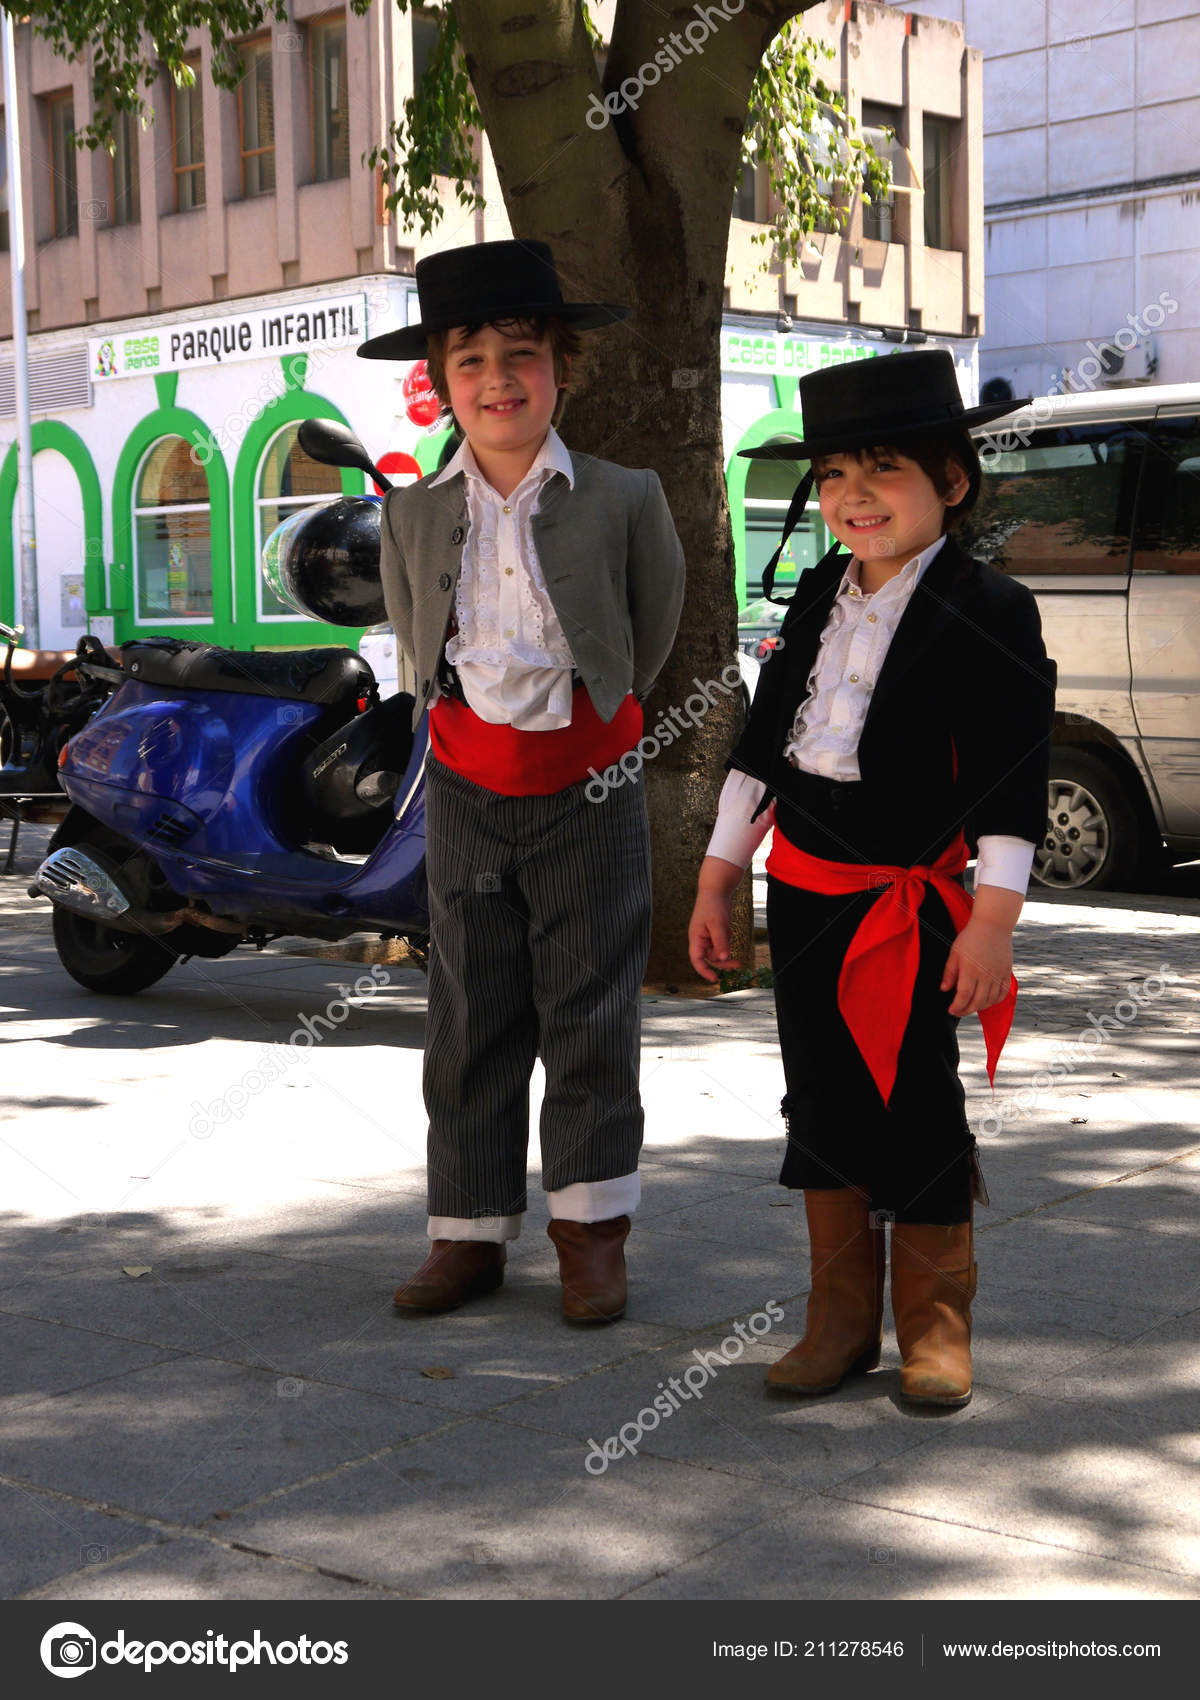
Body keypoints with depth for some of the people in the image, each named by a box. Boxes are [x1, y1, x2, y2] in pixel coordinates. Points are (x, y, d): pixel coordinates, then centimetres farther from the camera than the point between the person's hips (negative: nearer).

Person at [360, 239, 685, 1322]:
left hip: (587, 788, -2)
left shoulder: (624, 500, -6)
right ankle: (470, 1232, 17)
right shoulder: (414, 515, 2)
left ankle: (591, 1230, 17)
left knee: (590, 1016, 5)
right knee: (471, 1018, 7)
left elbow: (654, 629, 8)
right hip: (468, 786, 3)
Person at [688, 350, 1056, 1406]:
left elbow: (1012, 782, -14)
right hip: (803, 892, 6)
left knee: (916, 1110, 2)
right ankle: (841, 1320, 23)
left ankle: (935, 1328, 18)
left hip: (911, 902, -6)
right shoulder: (818, 597, 8)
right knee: (821, 1106, 10)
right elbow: (763, 742, 14)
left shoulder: (990, 613, -11)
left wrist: (993, 923, -19)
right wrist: (717, 880, 14)